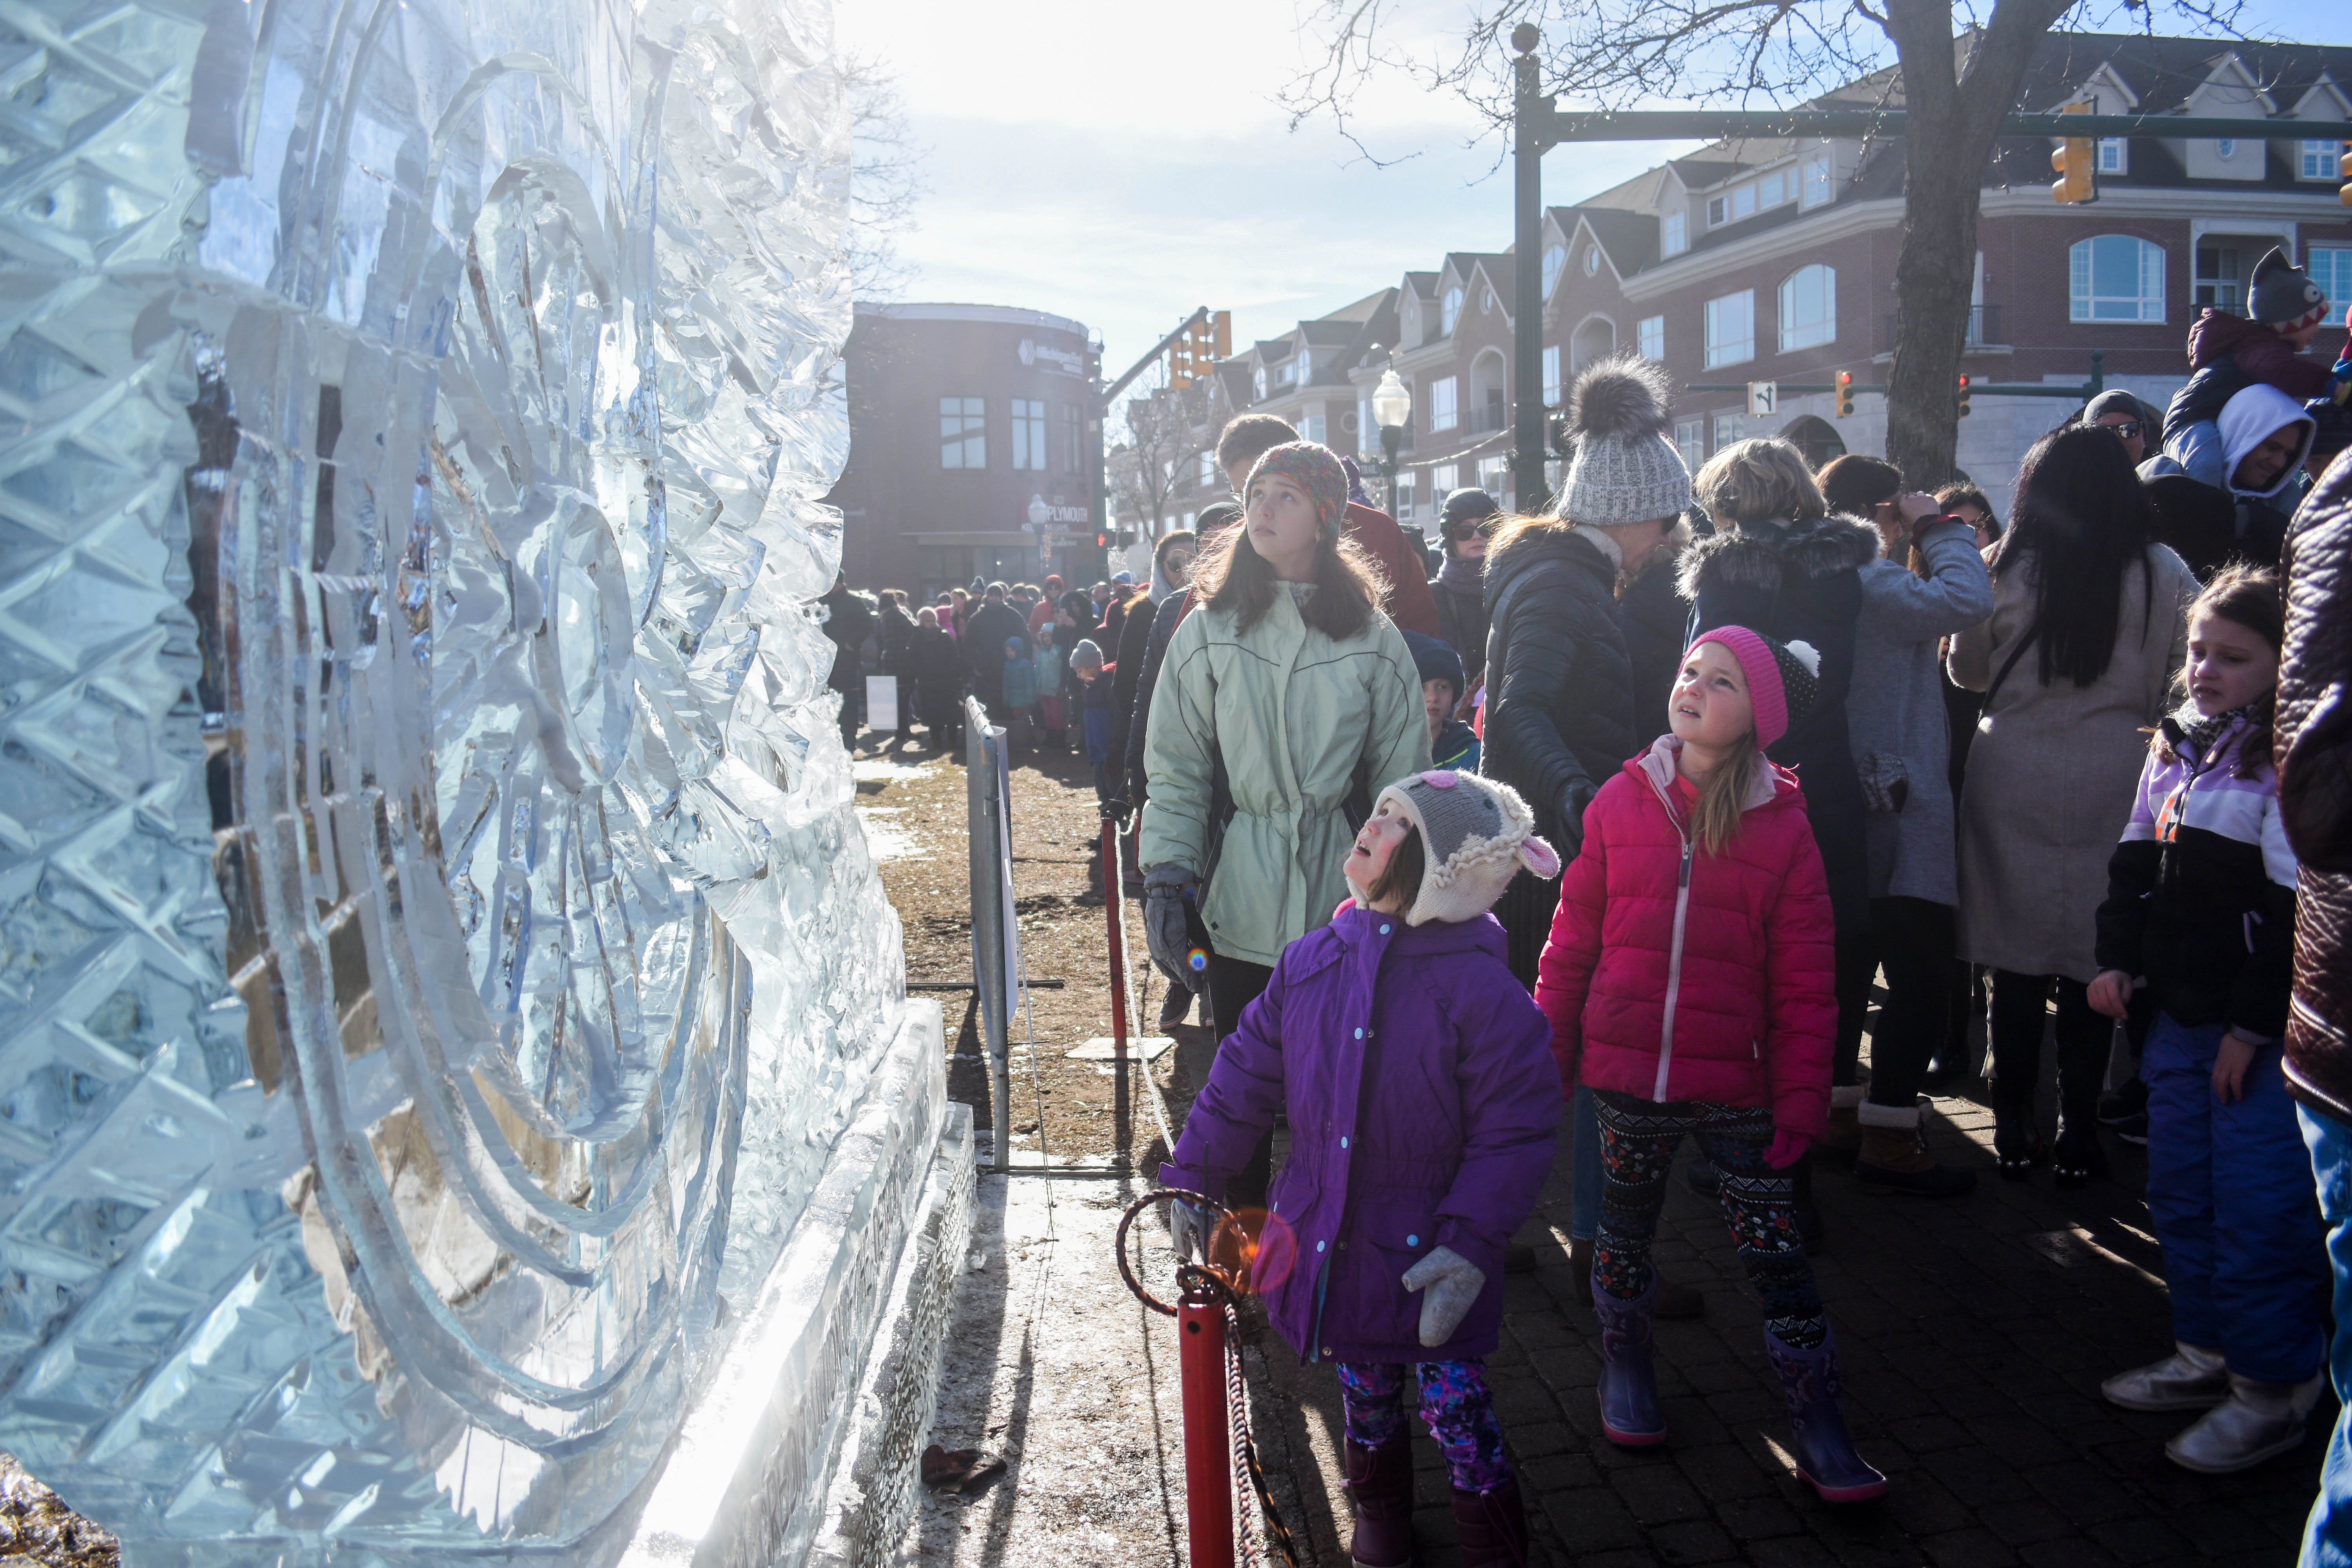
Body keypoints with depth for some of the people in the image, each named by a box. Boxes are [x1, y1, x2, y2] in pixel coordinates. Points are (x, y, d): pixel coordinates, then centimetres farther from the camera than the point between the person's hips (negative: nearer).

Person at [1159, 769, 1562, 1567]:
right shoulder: (1311, 961, -4)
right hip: (1327, 1246, 5)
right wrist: (1193, 1180, 7)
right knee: (1366, 1397, 23)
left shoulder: (1484, 992, -18)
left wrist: (1470, 1246, -21)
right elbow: (1243, 1078, 5)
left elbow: (1515, 1137, -15)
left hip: (1429, 1257, -4)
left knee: (1457, 1411, 2)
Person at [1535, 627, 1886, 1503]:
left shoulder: (1783, 825, -3)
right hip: (1625, 1072, 2)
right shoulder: (1622, 802, 0)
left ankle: (1818, 1429, 16)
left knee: (1775, 1251, 1)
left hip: (1734, 1085, -1)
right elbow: (1574, 938, 4)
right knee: (1626, 1229, 18)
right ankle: (1624, 1366, 41)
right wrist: (1549, 1053, 4)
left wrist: (1801, 1095, -4)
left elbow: (1806, 979, -1)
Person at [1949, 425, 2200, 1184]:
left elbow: (1966, 672, 7)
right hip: (2115, 785, 0)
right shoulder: (2163, 574, -6)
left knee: (2017, 963, 9)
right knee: (2094, 968, 8)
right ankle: (2078, 1138, 15)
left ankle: (2014, 1132, 17)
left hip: (2013, 780, 0)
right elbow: (2178, 688, -1)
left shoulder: (2002, 569, -5)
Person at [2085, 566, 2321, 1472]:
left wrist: (2255, 1023, -17)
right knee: (2181, 1191, 17)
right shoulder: (2176, 744, 11)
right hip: (2181, 1016, 8)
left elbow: (2296, 906, -18)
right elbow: (2137, 861, 17)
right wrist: (2118, 959, 6)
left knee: (2258, 1206, -1)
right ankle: (2206, 1353, 32)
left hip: (2263, 1031, -8)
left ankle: (2273, 1388, 14)